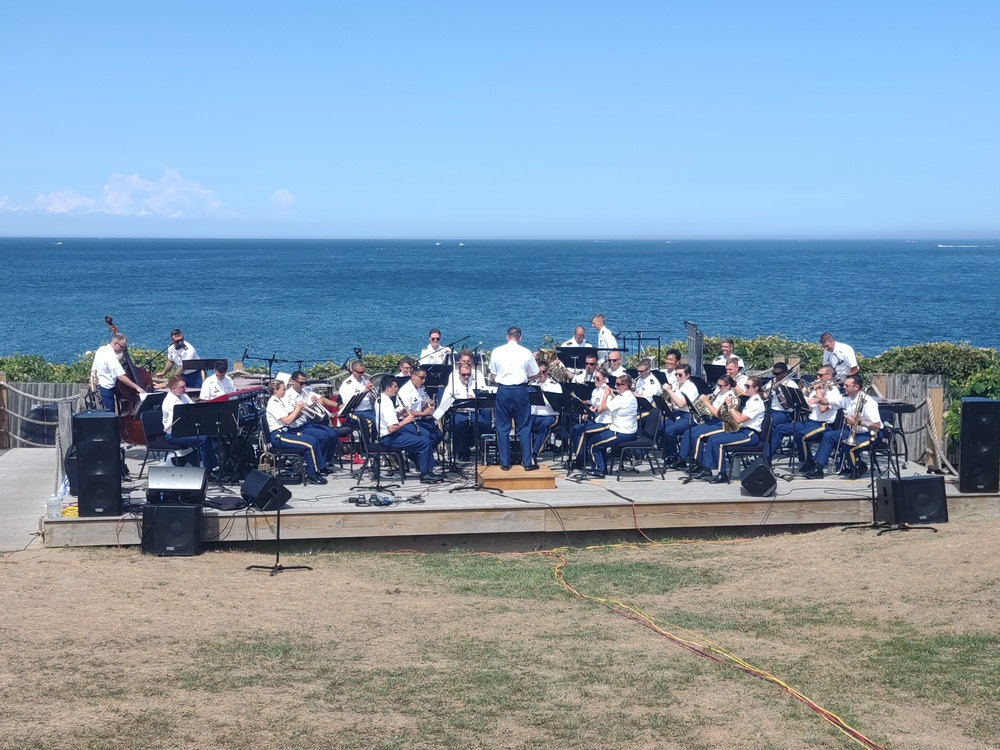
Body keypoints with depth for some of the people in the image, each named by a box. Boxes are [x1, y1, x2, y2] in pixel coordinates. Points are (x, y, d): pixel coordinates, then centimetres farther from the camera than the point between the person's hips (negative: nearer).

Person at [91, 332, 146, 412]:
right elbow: (121, 377, -28)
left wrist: (123, 352, 1)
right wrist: (137, 387, -27)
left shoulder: (102, 349, 5)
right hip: (106, 389, -10)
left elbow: (117, 361, 14)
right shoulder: (111, 357, -24)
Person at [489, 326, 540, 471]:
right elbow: (534, 374, 4)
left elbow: (493, 375, 5)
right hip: (521, 390, -1)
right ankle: (527, 462, 5)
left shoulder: (497, 352, -1)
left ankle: (504, 463, 8)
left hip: (503, 390, 1)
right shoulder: (526, 353, -5)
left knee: (503, 427, 8)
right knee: (523, 427, 6)